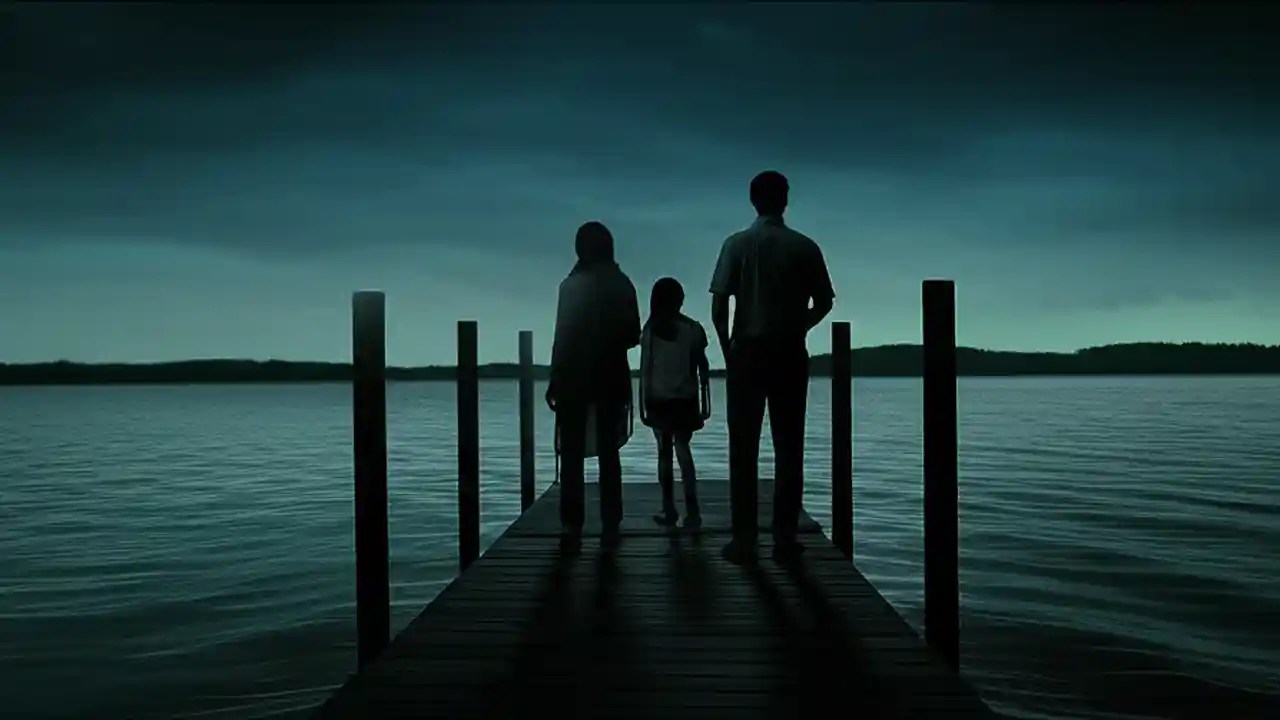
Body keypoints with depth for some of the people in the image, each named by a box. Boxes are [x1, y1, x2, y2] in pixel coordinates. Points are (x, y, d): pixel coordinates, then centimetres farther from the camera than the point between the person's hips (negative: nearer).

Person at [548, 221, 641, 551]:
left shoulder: (572, 285, -8)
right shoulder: (622, 285, 3)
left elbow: (563, 338, -9)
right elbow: (633, 335, 6)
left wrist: (555, 382, -4)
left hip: (574, 377, -3)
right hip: (612, 377, 3)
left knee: (572, 453, 2)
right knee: (608, 451, 11)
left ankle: (572, 525, -5)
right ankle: (610, 524, 10)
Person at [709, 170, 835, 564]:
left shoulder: (737, 244, -3)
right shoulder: (805, 247, 1)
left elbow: (719, 307, -8)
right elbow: (822, 304, 5)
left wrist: (728, 349, 4)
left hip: (748, 352, -1)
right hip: (790, 354, 1)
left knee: (744, 449, 3)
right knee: (788, 448, 6)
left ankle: (744, 538, 1)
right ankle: (785, 537, 5)